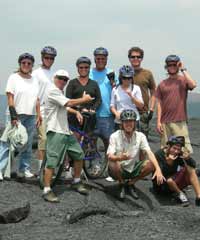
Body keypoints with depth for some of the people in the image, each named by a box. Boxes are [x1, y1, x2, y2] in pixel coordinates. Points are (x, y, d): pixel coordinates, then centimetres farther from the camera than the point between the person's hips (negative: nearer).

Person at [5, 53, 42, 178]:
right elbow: (10, 98, -7)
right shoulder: (14, 77, -1)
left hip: (31, 116, 5)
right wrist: (13, 116, -14)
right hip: (17, 115, -5)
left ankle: (25, 169, 15)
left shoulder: (34, 80, 15)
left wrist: (39, 115, 10)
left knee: (28, 145, 7)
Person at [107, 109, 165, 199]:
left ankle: (131, 183, 3)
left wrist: (158, 169, -37)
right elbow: (110, 156, -24)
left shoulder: (140, 136, -8)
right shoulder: (115, 136, -15)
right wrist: (119, 158, -49)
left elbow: (149, 153, -19)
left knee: (151, 164, -22)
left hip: (132, 169, 3)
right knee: (113, 164, -36)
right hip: (119, 170, -3)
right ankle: (122, 184, -2)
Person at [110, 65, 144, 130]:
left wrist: (131, 95, -11)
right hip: (119, 122, 2)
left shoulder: (136, 88, 5)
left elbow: (141, 106, 1)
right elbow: (112, 106, 10)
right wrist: (116, 113, -11)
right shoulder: (115, 90, 9)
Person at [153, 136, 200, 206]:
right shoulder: (159, 155, -20)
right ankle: (179, 194, -8)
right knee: (169, 180, -38)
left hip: (175, 182, 5)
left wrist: (188, 158, -29)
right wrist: (168, 163, -43)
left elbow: (193, 165, -9)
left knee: (190, 168, -16)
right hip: (161, 185, -5)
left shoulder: (179, 154, -7)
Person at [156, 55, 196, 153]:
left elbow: (193, 85, -19)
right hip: (164, 122, 3)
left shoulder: (184, 80, 4)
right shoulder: (162, 84, 11)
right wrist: (158, 121, 2)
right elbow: (159, 104, 9)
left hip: (180, 122, -3)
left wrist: (183, 69, -10)